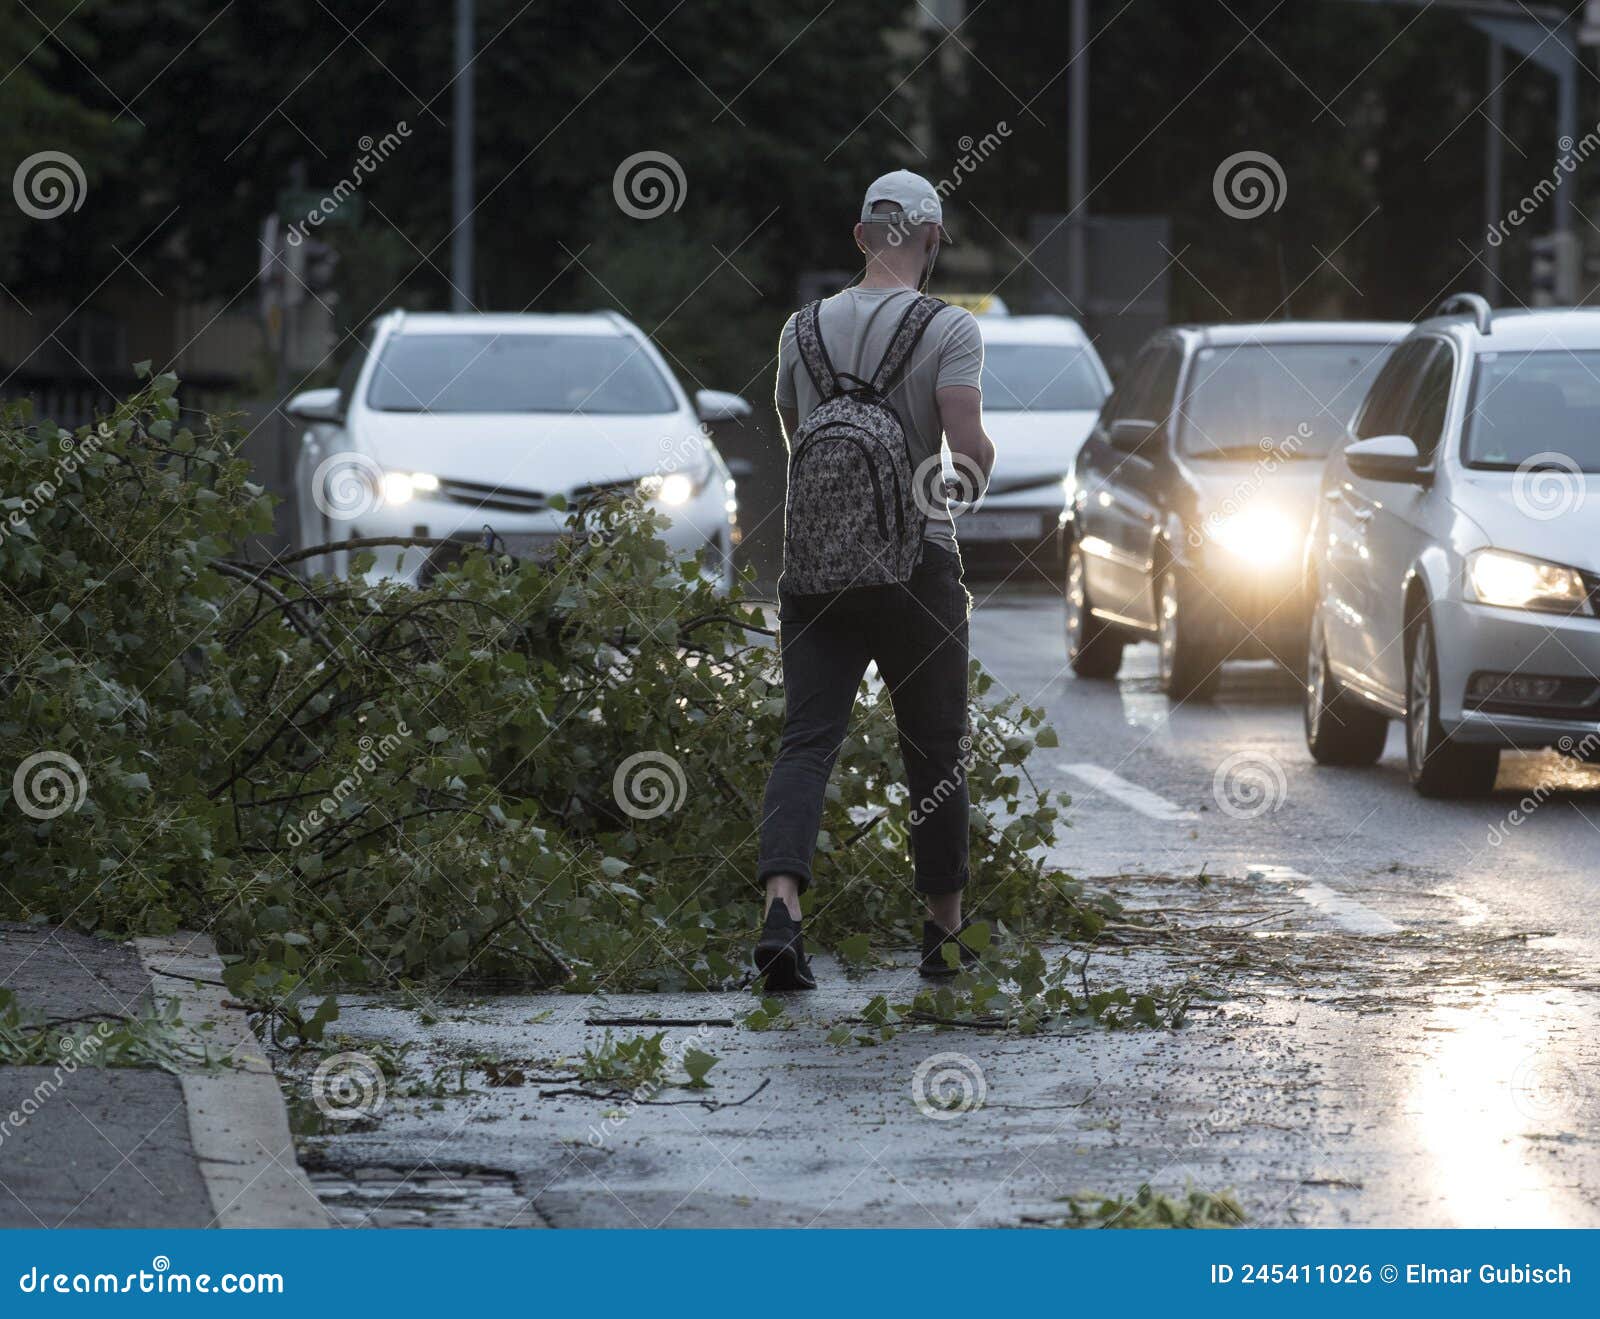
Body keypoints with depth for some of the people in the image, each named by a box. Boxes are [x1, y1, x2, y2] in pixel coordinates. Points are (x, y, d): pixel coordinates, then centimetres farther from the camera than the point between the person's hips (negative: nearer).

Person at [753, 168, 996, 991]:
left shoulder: (804, 329, 6)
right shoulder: (948, 330, -8)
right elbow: (969, 445, -18)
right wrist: (976, 478, 4)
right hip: (916, 565, -3)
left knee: (807, 738, -4)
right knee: (935, 752, 10)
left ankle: (782, 906, -26)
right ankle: (944, 935, 19)